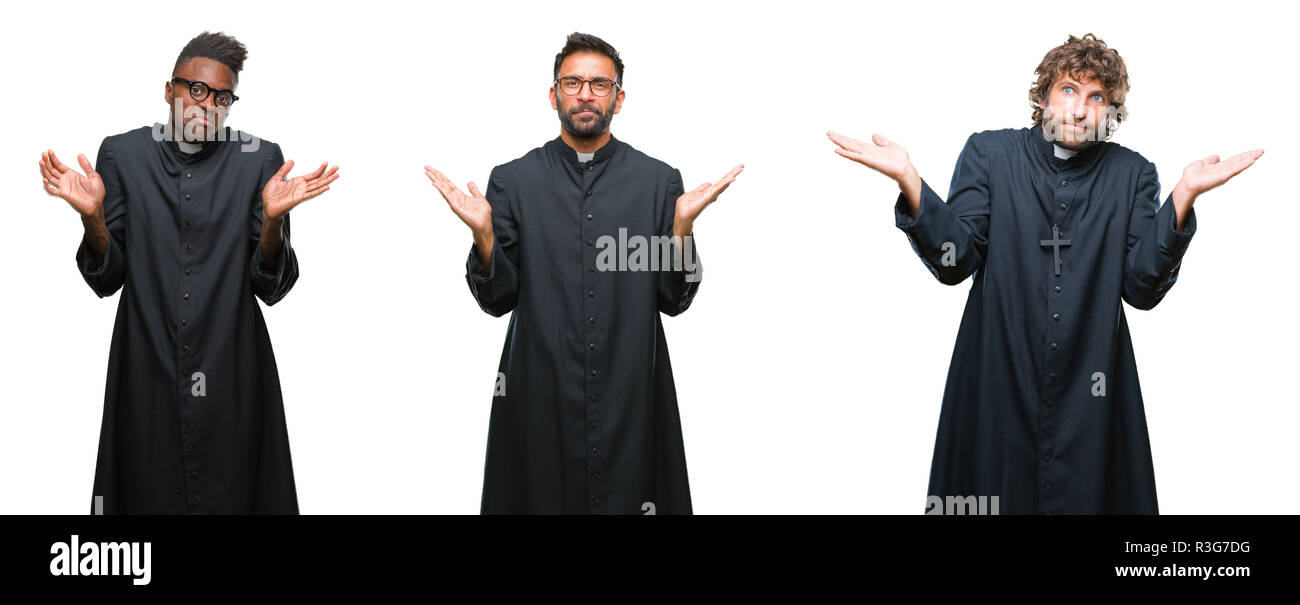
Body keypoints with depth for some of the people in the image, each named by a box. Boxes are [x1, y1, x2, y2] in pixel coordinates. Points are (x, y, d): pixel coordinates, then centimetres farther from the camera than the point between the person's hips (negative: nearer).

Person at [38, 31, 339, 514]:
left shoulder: (260, 160, 0)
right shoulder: (122, 154, 2)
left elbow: (272, 288, -3)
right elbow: (106, 280, 2)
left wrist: (272, 219, -20)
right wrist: (92, 216, -16)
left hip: (231, 383, 0)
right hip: (148, 378, 1)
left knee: (230, 495, 8)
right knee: (149, 495, 8)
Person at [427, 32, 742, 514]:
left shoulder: (659, 180, 2)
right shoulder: (513, 181, 2)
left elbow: (674, 300, 0)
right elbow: (497, 299, 1)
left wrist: (683, 225, -15)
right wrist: (482, 232, -16)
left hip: (631, 398, 0)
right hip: (541, 397, 0)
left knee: (628, 496, 8)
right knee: (543, 496, 8)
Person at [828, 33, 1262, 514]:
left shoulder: (1131, 174, 6)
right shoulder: (989, 154, 4)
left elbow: (1142, 289, -4)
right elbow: (955, 262, -7)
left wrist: (1184, 195, -15)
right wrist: (909, 182, -21)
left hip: (1090, 387, 1)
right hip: (998, 383, -1)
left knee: (1085, 495, 5)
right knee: (992, 498, 5)